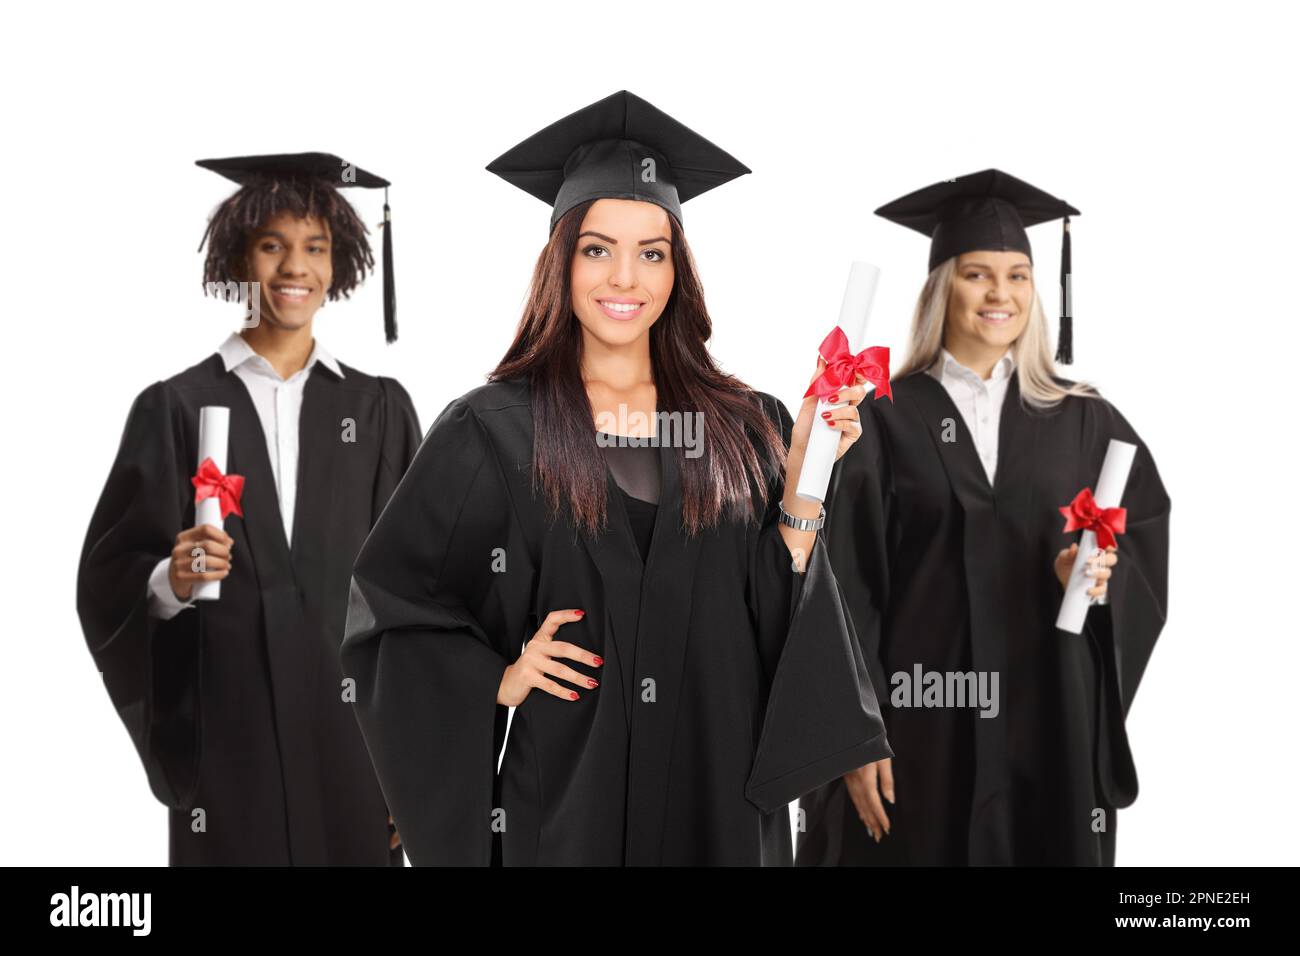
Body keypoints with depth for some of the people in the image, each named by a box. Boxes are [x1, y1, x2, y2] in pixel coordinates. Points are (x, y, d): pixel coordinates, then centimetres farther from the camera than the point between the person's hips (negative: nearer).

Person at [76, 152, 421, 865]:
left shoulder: (380, 410, 7)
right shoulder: (174, 408, 2)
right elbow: (110, 579, 1)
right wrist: (170, 581, -21)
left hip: (353, 733, 2)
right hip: (224, 734, -1)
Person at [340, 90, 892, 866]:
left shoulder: (745, 429, 3)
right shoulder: (494, 430, -5)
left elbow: (780, 620, -1)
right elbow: (390, 605, 0)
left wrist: (802, 486, -10)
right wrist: (499, 681, -11)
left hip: (722, 796, 3)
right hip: (565, 796, -2)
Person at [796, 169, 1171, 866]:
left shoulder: (1084, 422, 6)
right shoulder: (885, 422, -2)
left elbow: (1145, 550, 7)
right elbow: (848, 588, -5)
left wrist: (1100, 577, -15)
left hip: (1054, 719, 3)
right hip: (922, 723, -2)